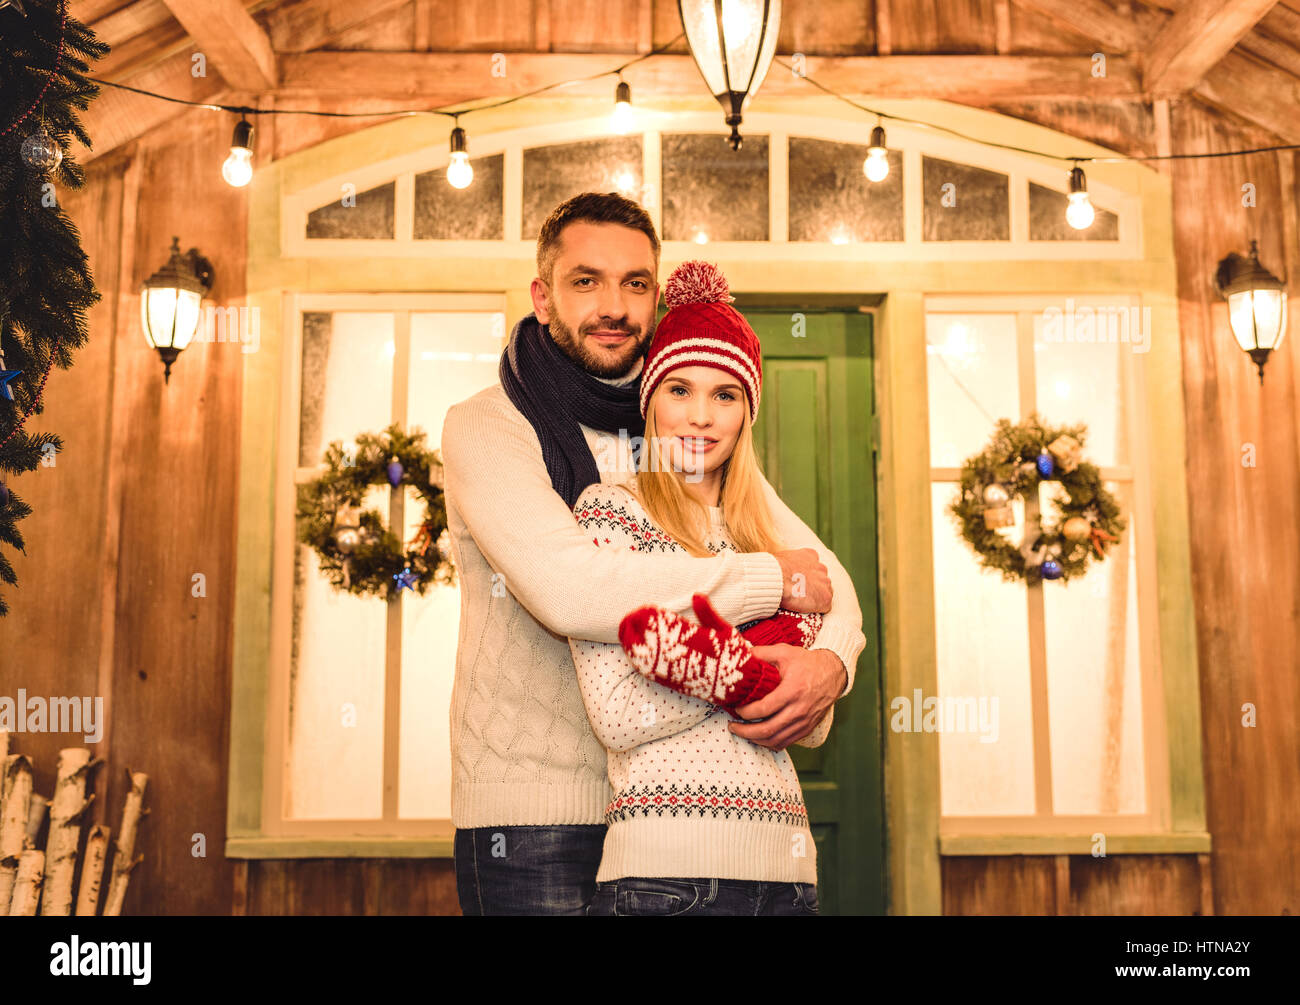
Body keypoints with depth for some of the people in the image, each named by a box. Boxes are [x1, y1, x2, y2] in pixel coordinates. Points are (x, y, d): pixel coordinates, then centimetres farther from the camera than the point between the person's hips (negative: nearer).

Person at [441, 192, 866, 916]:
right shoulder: (486, 427, -7)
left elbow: (824, 570, 5)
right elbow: (568, 589, -24)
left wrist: (832, 659, -19)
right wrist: (771, 579, -17)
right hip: (535, 811, -4)